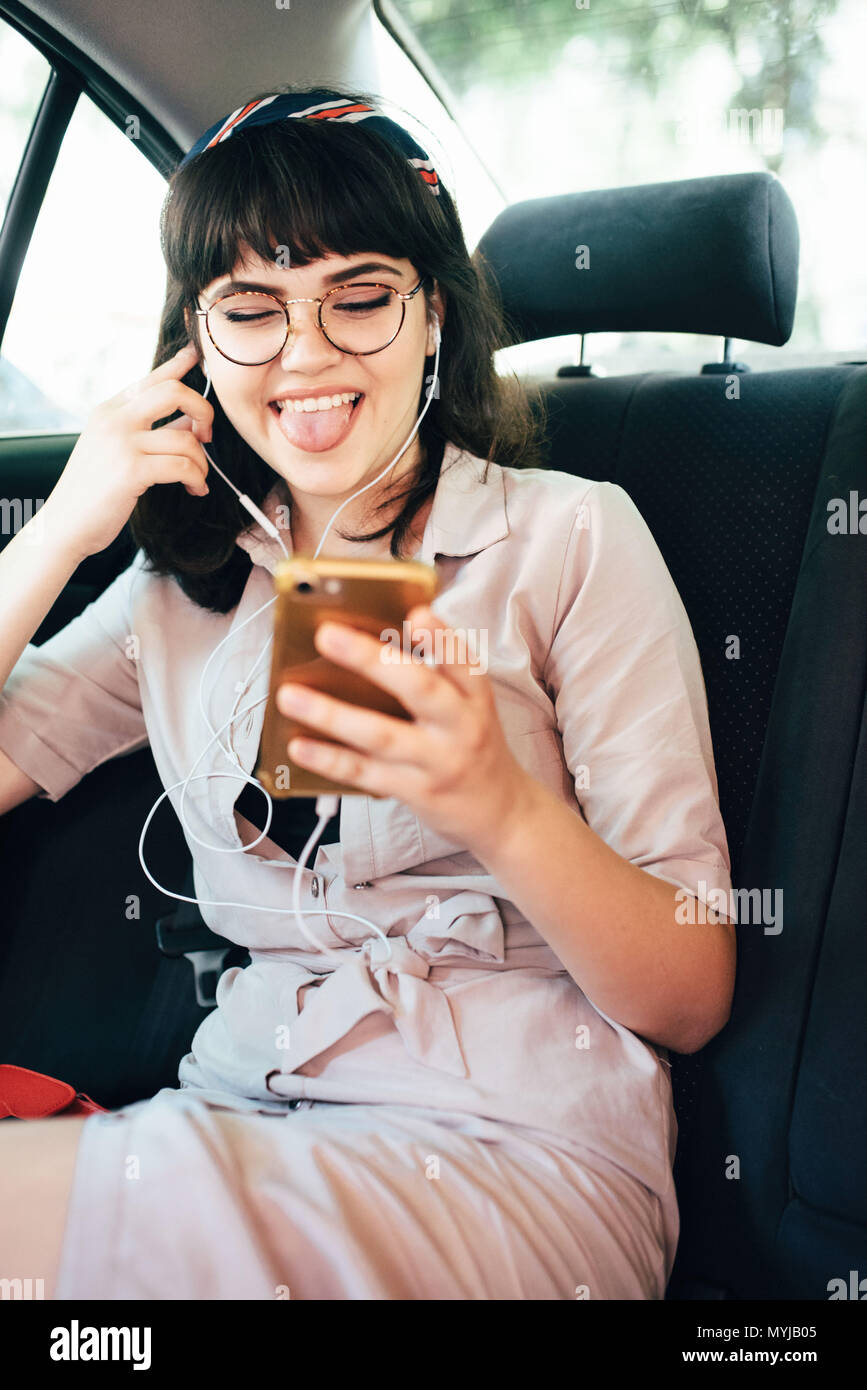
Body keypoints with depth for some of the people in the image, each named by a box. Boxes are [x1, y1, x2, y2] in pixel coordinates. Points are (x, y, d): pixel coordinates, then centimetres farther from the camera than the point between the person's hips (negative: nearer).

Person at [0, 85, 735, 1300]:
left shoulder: (573, 537, -3)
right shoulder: (182, 587, 12)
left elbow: (694, 1001, -7)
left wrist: (504, 808, -26)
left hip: (520, 1147, -4)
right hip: (238, 1113, 5)